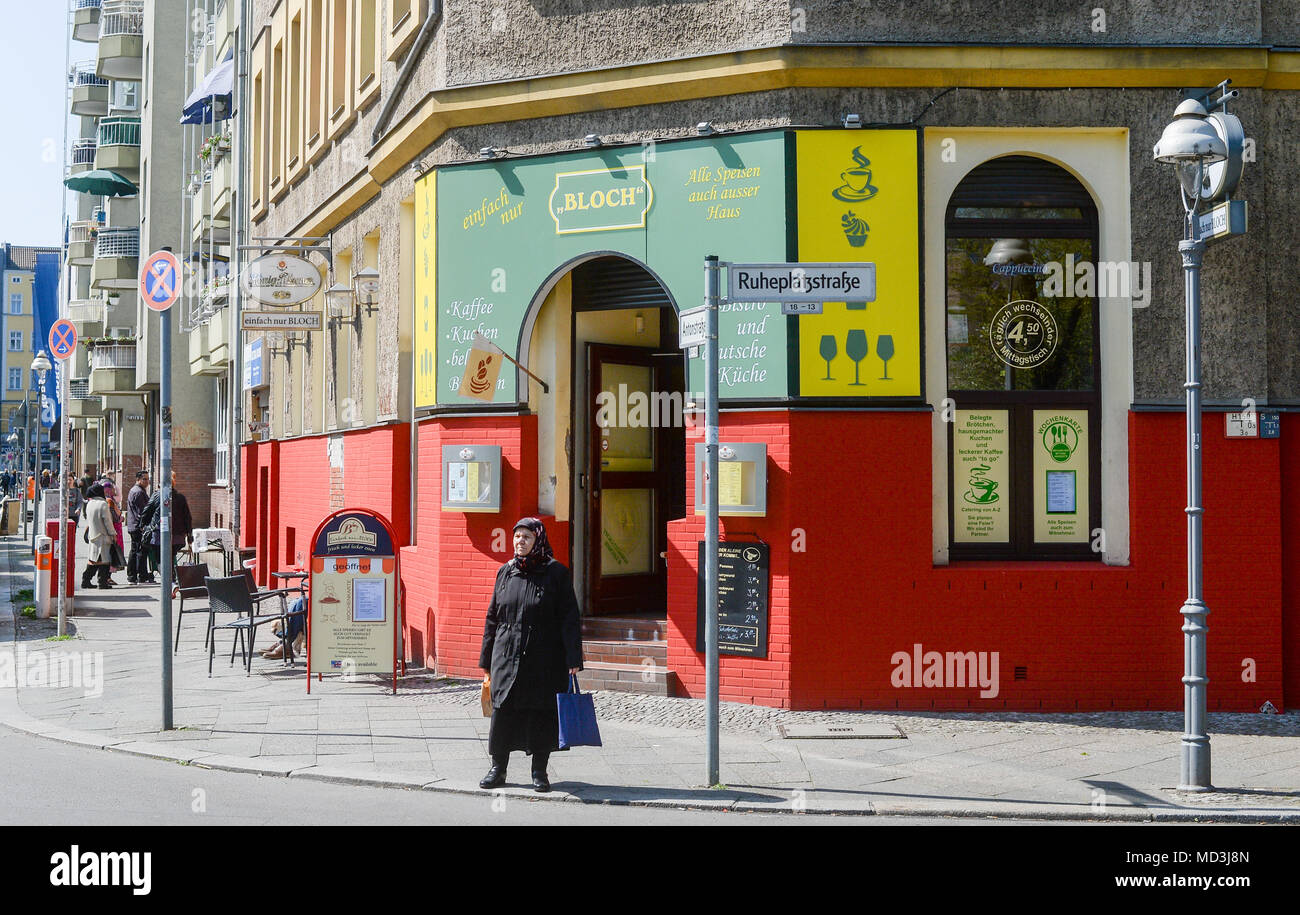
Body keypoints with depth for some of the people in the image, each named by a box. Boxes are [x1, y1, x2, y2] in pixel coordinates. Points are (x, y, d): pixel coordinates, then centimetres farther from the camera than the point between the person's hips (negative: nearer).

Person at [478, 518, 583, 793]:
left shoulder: (555, 573, -3)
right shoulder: (505, 572, 9)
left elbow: (569, 618, -6)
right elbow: (492, 618, 13)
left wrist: (573, 658, -13)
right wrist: (486, 658, 12)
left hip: (544, 658, -3)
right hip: (507, 656, 3)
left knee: (541, 713, 2)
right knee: (502, 710, 4)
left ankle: (539, 772, 13)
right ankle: (498, 769, 15)